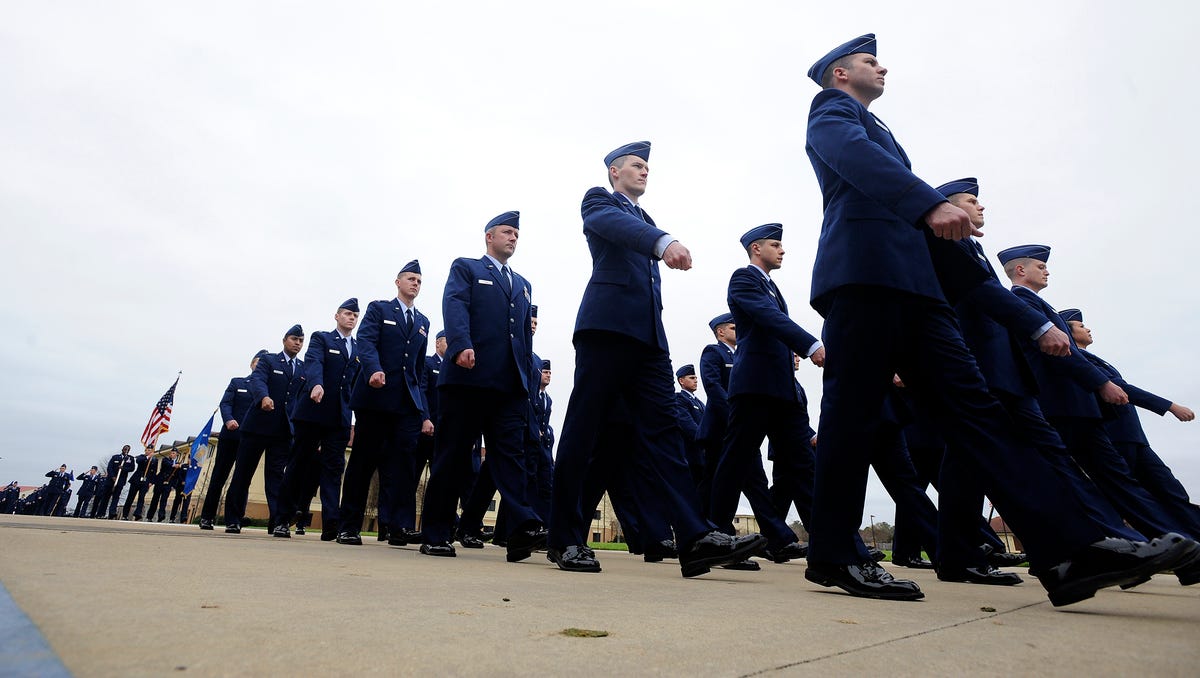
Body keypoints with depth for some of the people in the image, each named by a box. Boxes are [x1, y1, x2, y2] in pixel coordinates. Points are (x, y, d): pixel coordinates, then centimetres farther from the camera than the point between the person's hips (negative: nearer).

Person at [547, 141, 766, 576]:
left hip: (648, 335, 7)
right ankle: (566, 540, 5)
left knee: (663, 430, -4)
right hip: (608, 325, -7)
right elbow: (618, 223, -14)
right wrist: (664, 240, -34)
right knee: (582, 432, -4)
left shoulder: (645, 220, 32)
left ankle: (696, 539, -9)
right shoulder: (598, 201, 10)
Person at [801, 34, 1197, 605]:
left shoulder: (873, 128, 38)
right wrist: (931, 204, -25)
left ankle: (1070, 549, -3)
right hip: (866, 269, -9)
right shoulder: (831, 108, 11)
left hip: (906, 280, 9)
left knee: (971, 407, -1)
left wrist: (947, 213, 17)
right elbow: (856, 155, -12)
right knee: (853, 410, -11)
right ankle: (833, 556, -4)